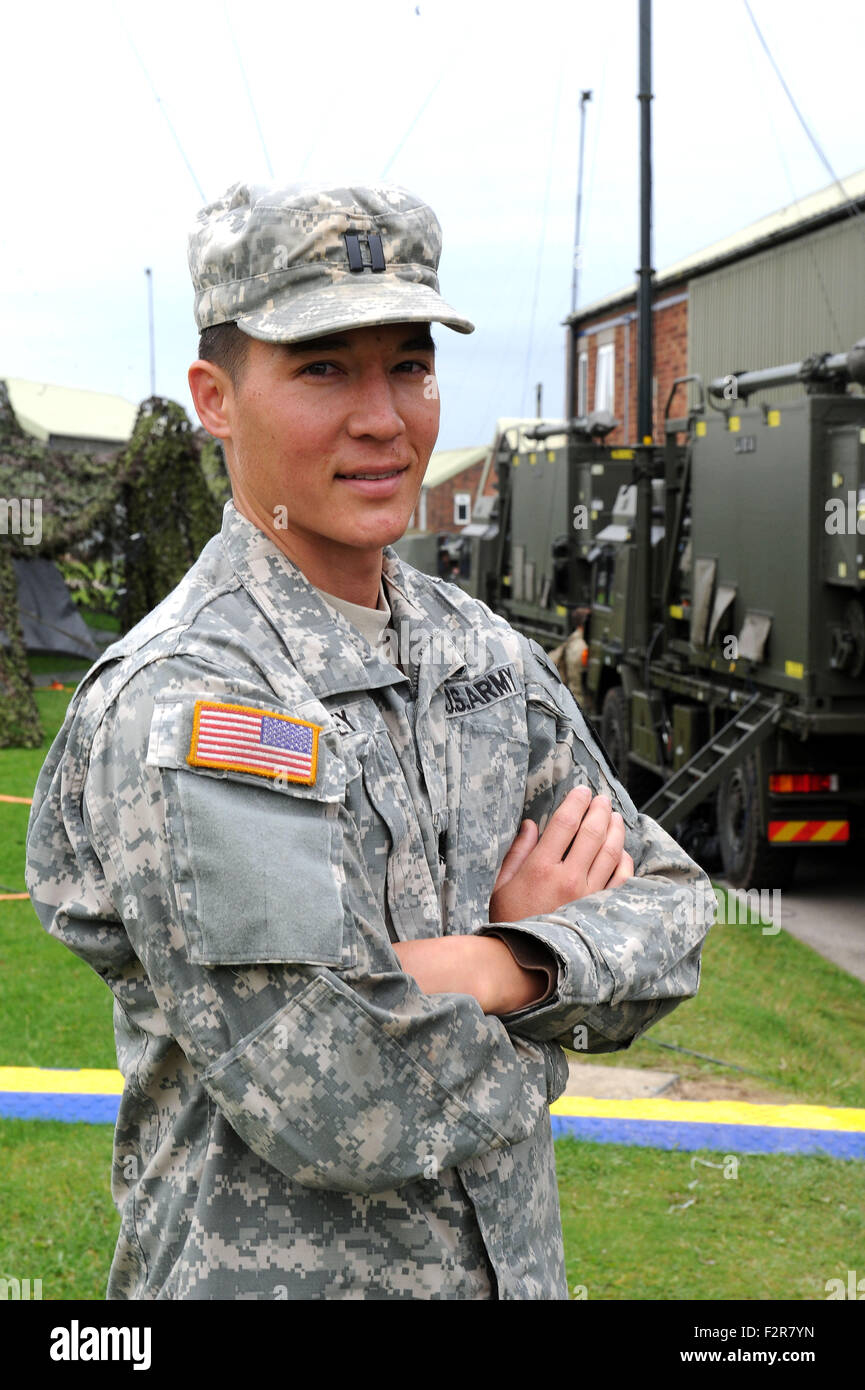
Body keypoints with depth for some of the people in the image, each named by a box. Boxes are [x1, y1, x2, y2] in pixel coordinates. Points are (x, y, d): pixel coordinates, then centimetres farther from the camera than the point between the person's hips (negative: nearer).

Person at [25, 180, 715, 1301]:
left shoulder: (485, 654, 2)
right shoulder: (175, 704, -22)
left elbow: (669, 913, -1)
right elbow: (342, 1104, -27)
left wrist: (500, 965, -20)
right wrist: (543, 940, -11)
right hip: (268, 1267, -6)